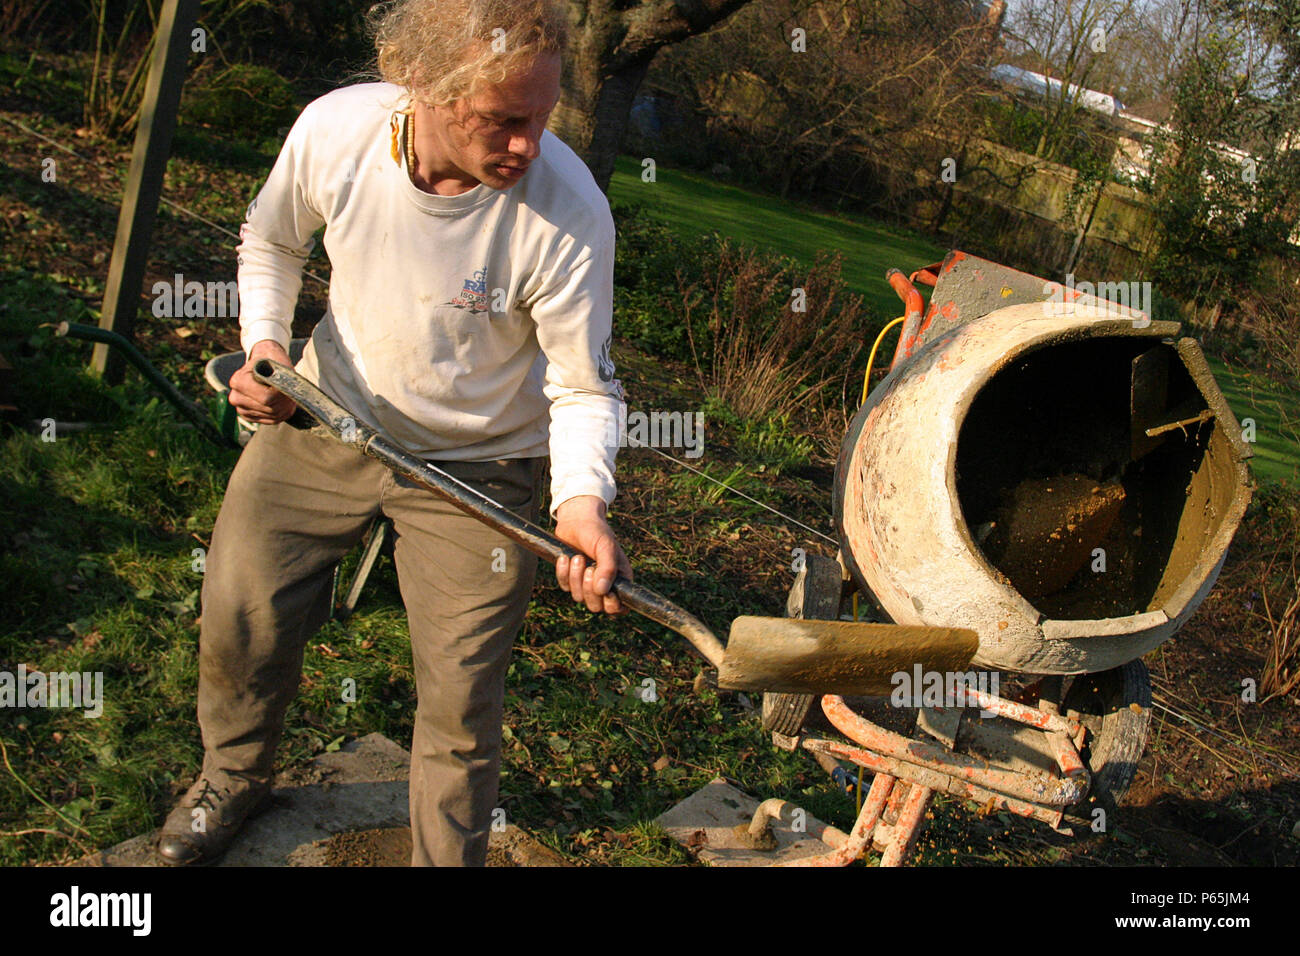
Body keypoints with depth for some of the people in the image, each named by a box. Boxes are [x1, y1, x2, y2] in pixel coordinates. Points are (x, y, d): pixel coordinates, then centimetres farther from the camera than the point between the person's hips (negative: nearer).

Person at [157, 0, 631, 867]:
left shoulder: (570, 215, -29)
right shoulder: (333, 130, -20)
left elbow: (584, 387, -20)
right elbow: (272, 241, 3)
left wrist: (581, 499, -38)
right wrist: (266, 342, -13)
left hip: (476, 465, -3)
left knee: (460, 702, 1)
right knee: (238, 618, 13)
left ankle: (448, 857, 29)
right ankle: (235, 778, 45)